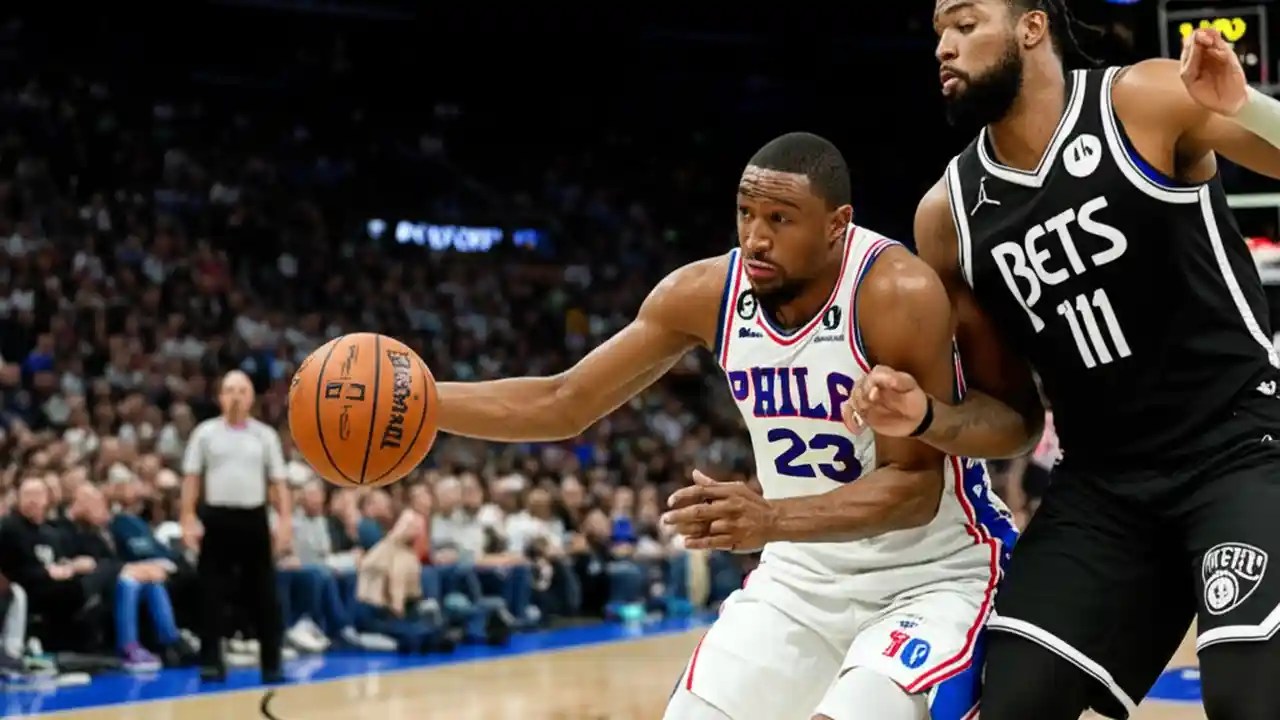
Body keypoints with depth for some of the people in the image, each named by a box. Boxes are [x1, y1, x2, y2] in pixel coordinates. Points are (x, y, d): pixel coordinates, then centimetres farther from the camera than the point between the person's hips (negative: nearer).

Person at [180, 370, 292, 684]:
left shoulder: (265, 435, 7)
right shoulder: (205, 432, 3)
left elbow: (278, 482, 6)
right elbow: (191, 479, 3)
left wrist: (286, 520, -4)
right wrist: (189, 519, -6)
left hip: (254, 518, 1)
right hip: (217, 518, -1)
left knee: (263, 594, 2)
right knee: (212, 594, 0)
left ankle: (271, 664, 8)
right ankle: (211, 661, 6)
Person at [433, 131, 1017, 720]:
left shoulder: (898, 294, -25)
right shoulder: (706, 294, -9)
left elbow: (917, 484, -27)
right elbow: (562, 404, -2)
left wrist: (771, 519, -41)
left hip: (936, 577, -6)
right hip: (805, 576, 6)